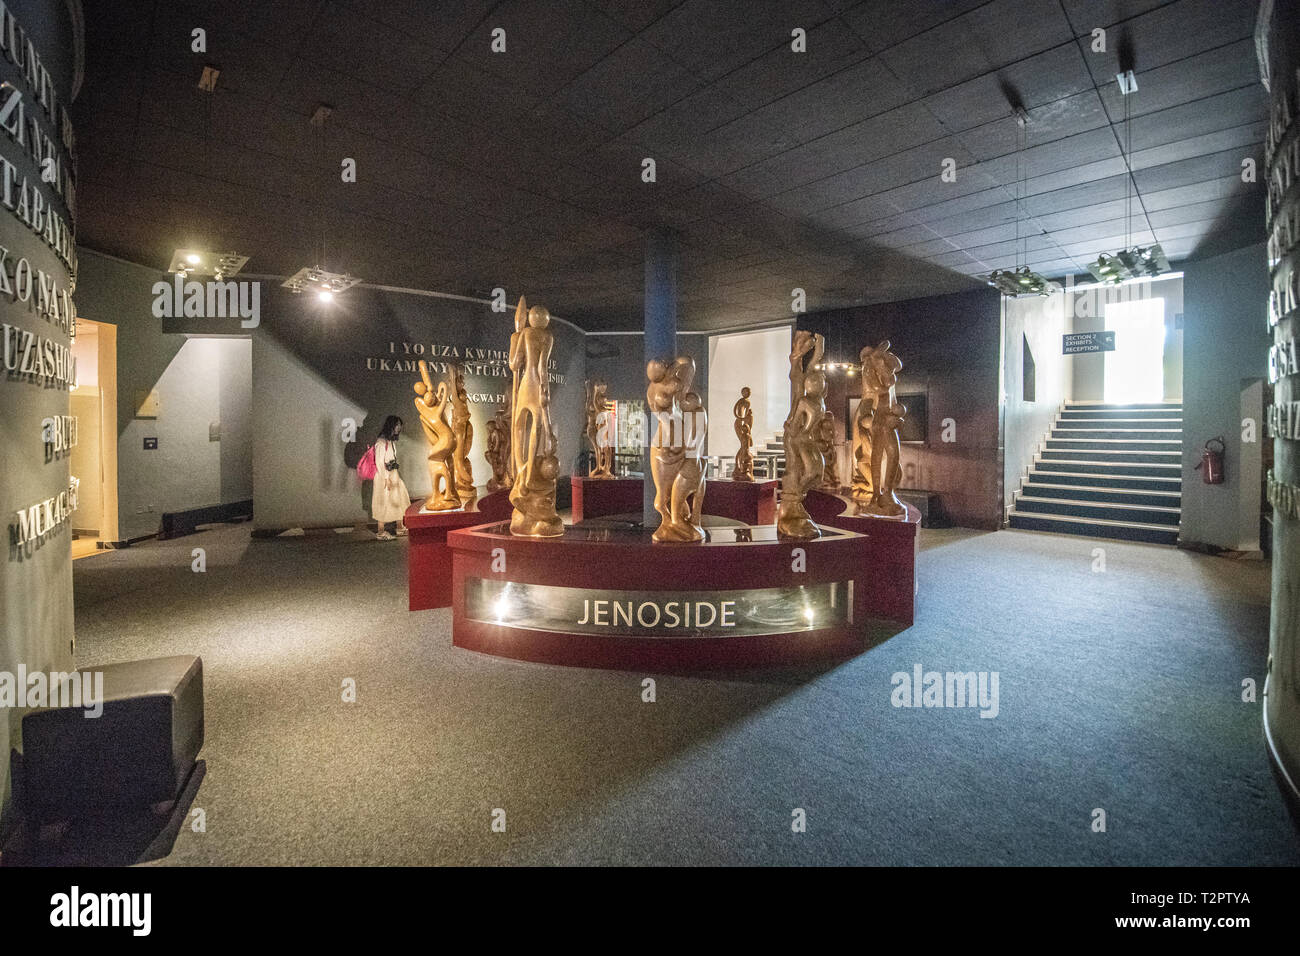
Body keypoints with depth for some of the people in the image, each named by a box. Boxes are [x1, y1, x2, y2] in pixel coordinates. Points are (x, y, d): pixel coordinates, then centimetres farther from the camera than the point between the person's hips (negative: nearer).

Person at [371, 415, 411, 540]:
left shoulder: (392, 441, 13)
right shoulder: (381, 441, -15)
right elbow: (379, 462, -18)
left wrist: (397, 476, 15)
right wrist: (386, 478, -20)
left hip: (394, 474, 9)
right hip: (384, 476, -9)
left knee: (399, 498, 11)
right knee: (384, 502, -3)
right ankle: (381, 532, 5)